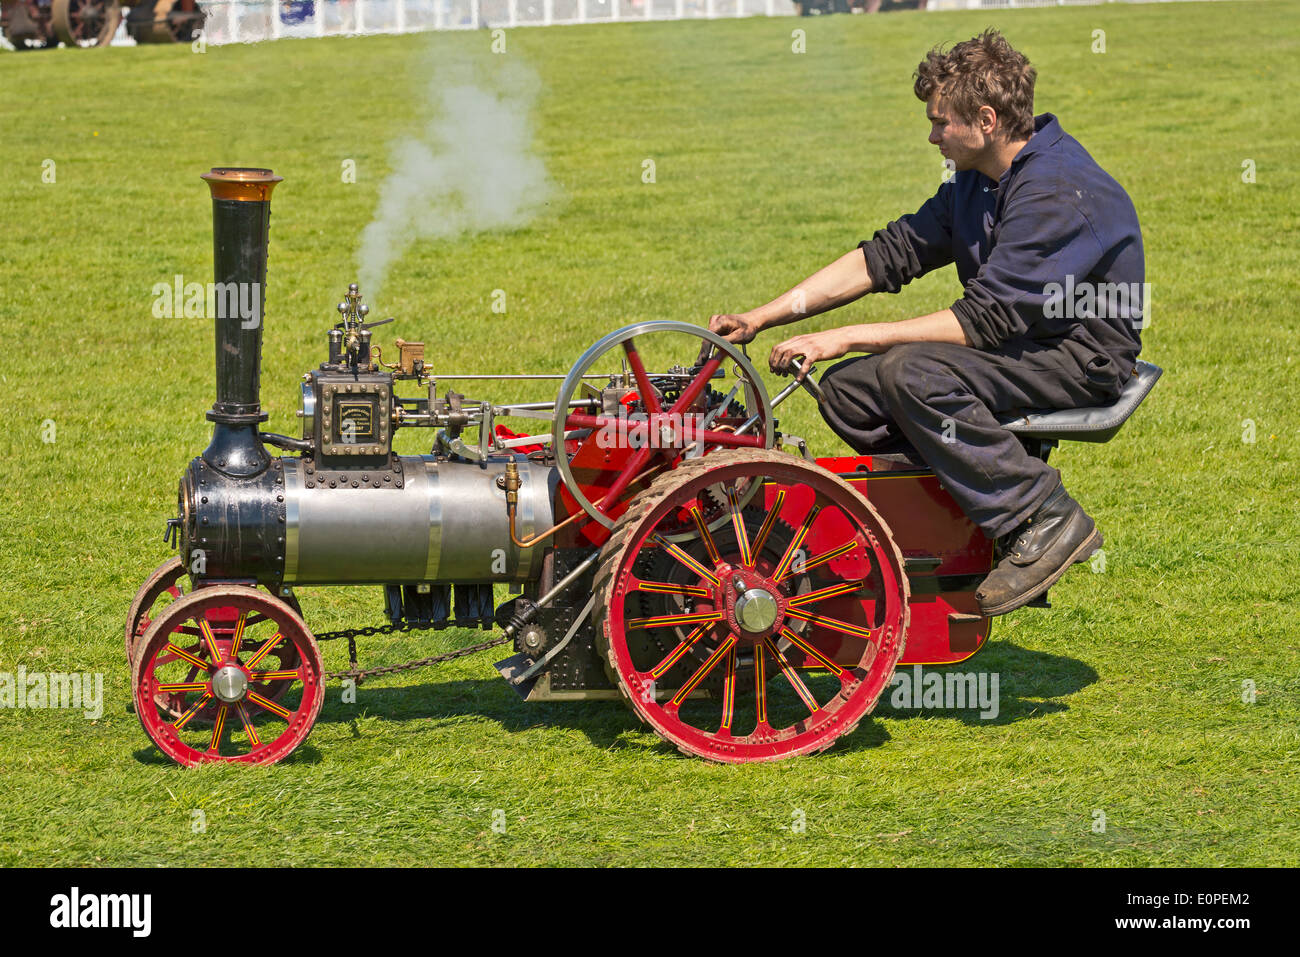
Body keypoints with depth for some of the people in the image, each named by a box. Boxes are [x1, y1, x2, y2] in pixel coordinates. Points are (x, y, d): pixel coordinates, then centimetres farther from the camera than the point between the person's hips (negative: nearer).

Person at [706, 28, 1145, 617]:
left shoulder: (1059, 190, -23)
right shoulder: (976, 182, 7)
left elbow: (984, 320, -27)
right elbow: (890, 254, 8)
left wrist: (845, 339, -24)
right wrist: (762, 318, 0)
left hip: (1083, 356, -9)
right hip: (1022, 342, 10)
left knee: (914, 373, -30)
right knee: (847, 389, -2)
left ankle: (1046, 522, -20)